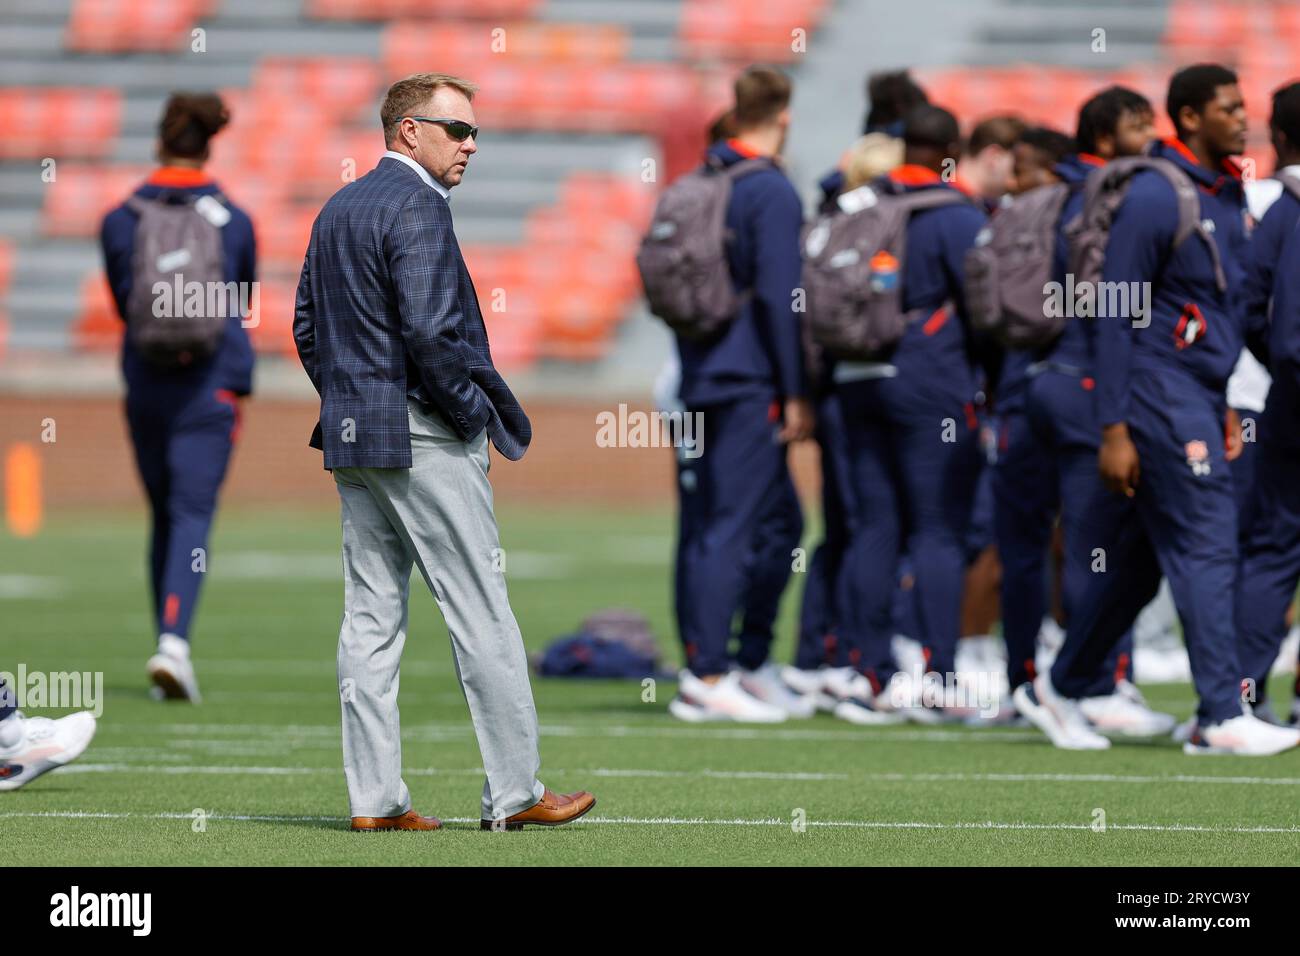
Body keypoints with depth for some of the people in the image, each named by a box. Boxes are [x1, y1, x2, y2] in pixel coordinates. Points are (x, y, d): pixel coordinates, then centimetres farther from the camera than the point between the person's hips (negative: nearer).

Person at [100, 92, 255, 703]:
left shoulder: (121, 222, 0)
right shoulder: (234, 221, -1)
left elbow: (122, 303, 9)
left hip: (146, 385, 2)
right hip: (214, 382, -2)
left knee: (165, 515, 14)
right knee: (193, 514, -5)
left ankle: (169, 646, 15)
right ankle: (173, 639, -24)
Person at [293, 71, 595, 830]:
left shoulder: (337, 210, 15)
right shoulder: (417, 207, -14)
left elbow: (308, 327, 18)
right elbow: (430, 331, -22)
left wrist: (347, 404, 18)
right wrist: (478, 415, -10)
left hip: (349, 437, 9)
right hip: (421, 439, -9)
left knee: (372, 618, 7)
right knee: (482, 616, -3)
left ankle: (375, 798, 6)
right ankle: (515, 793, 0)